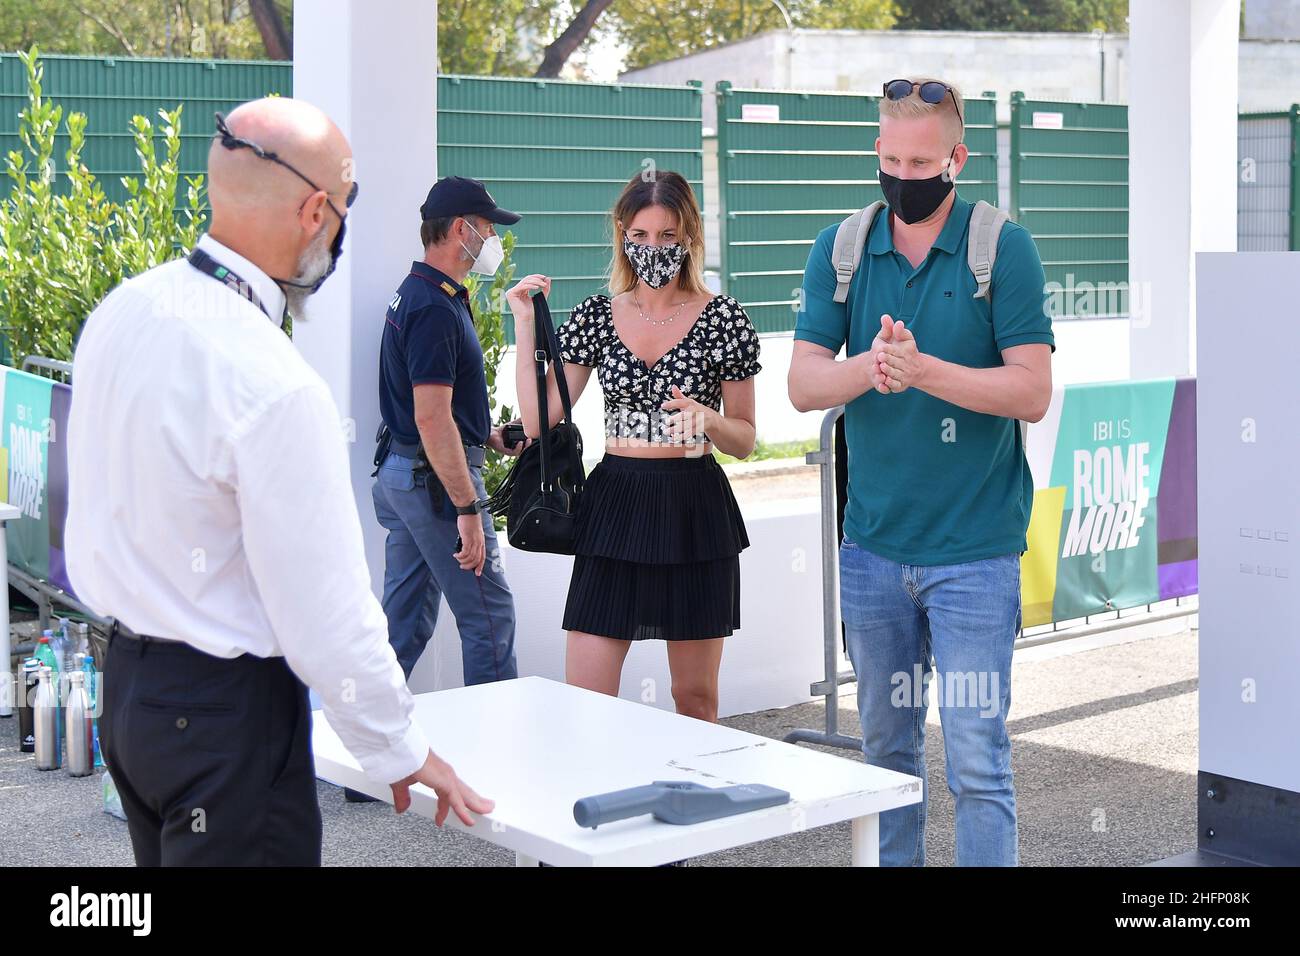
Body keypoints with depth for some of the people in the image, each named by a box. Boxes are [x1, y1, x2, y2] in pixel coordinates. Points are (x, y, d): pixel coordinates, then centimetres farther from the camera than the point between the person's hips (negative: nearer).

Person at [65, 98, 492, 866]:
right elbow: (325, 609, -21)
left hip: (124, 678, 9)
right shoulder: (279, 390, -26)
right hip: (226, 711, -8)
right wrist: (402, 753, -9)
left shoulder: (120, 312, -1)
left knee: (166, 849, 22)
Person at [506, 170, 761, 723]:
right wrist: (525, 327, -2)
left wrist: (706, 419, -17)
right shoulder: (595, 315, 6)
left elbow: (744, 440, 4)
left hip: (695, 510, -2)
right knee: (583, 700, -3)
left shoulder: (723, 318, -1)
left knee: (695, 699, 8)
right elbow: (538, 420, 1)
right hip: (614, 506, 2)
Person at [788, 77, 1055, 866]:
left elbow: (1032, 392, -11)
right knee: (887, 746, 15)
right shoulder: (839, 250, 5)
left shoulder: (1004, 248, -5)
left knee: (978, 762, -4)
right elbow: (803, 385, -1)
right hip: (872, 545, 4)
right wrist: (868, 367, -22)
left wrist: (925, 370, -23)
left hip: (974, 549, -4)